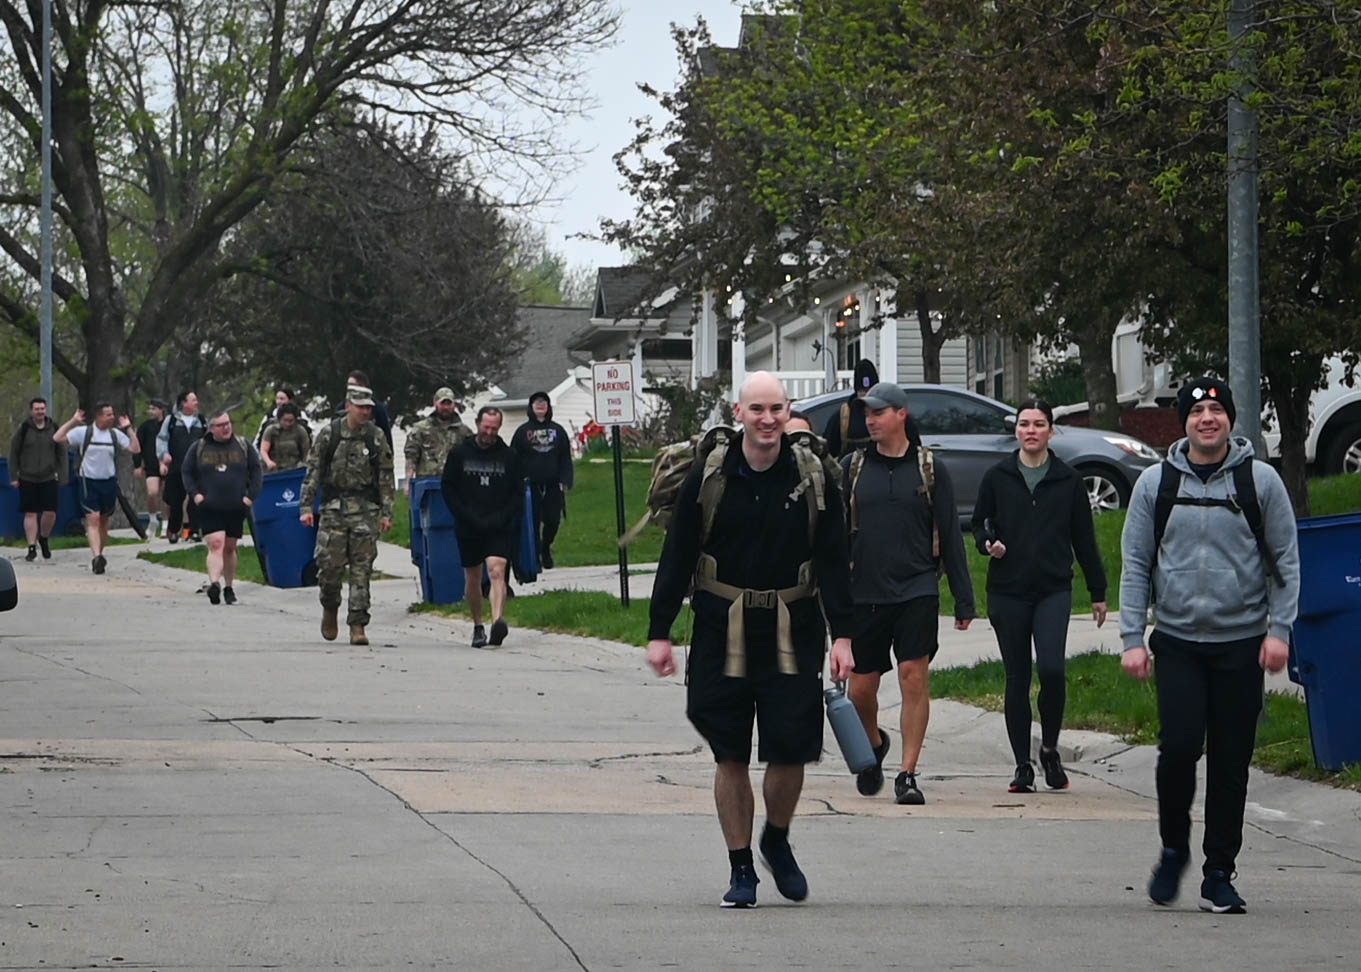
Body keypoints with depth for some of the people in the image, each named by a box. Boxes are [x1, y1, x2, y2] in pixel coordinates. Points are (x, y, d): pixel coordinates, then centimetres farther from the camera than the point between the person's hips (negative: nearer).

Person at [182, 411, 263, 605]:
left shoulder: (243, 446, 7)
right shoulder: (199, 448, 4)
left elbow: (256, 471, 10)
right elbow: (187, 473, 11)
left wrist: (251, 495, -1)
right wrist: (195, 493, -3)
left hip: (236, 508, 2)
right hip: (209, 508, -2)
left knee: (229, 548, 10)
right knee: (215, 545, -18)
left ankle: (228, 587, 22)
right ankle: (214, 584, -31)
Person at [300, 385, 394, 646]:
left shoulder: (376, 438, 5)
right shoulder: (329, 435, 2)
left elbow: (385, 477, 7)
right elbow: (313, 472, 4)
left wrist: (386, 513, 1)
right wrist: (306, 506, -2)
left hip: (365, 510, 0)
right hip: (334, 508, 0)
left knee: (361, 569, -4)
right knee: (329, 565, -4)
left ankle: (358, 624, -3)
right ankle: (330, 609, 23)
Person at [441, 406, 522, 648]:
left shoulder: (509, 456, 4)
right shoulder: (459, 453, 3)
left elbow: (518, 492, 7)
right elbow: (447, 488, 5)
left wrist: (501, 518, -6)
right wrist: (466, 517, -6)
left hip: (499, 528, -1)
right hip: (468, 528, 2)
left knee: (497, 572, -19)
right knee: (473, 578, 10)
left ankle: (498, 621, -34)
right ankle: (478, 627, 24)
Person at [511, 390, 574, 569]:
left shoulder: (558, 431, 10)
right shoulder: (523, 432, 5)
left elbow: (565, 459, 11)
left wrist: (565, 481, 1)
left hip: (553, 485, 2)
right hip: (531, 486, -2)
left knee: (553, 520, 2)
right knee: (533, 522, -5)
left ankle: (546, 549, 27)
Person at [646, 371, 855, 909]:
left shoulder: (813, 476, 1)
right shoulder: (708, 475, -1)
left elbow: (833, 561, 3)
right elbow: (677, 557, 4)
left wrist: (841, 635, -4)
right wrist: (659, 632, 0)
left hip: (792, 632, 0)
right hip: (723, 632, 0)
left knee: (789, 750, -3)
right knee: (730, 757, 3)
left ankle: (777, 841, 25)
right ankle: (740, 868, 14)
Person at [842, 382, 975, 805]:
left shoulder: (929, 468, 4)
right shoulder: (852, 468, 7)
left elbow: (949, 536, 6)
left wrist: (963, 599, 4)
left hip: (916, 591, -2)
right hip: (863, 593, 2)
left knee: (915, 678, -11)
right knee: (861, 687, 5)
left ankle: (908, 774, -6)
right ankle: (873, 745, 35)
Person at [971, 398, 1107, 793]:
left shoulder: (1067, 480, 6)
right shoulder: (997, 477, 6)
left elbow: (1084, 539, 11)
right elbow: (979, 522, 15)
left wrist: (1098, 592, 13)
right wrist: (988, 543, -9)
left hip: (1054, 590, -1)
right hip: (1007, 592, 1)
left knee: (1051, 668, -18)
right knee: (1017, 678, 2)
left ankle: (1050, 749, 5)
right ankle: (1023, 765, 10)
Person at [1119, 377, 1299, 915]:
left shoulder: (1259, 481, 3)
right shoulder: (1157, 483, 5)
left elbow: (1286, 562, 4)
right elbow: (1136, 564, 7)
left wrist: (1279, 629, -6)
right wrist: (1132, 638, -1)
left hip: (1242, 643, 0)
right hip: (1177, 642, 0)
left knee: (1231, 762, 0)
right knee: (1180, 744, -13)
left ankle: (1219, 875, 9)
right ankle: (1173, 849, 10)